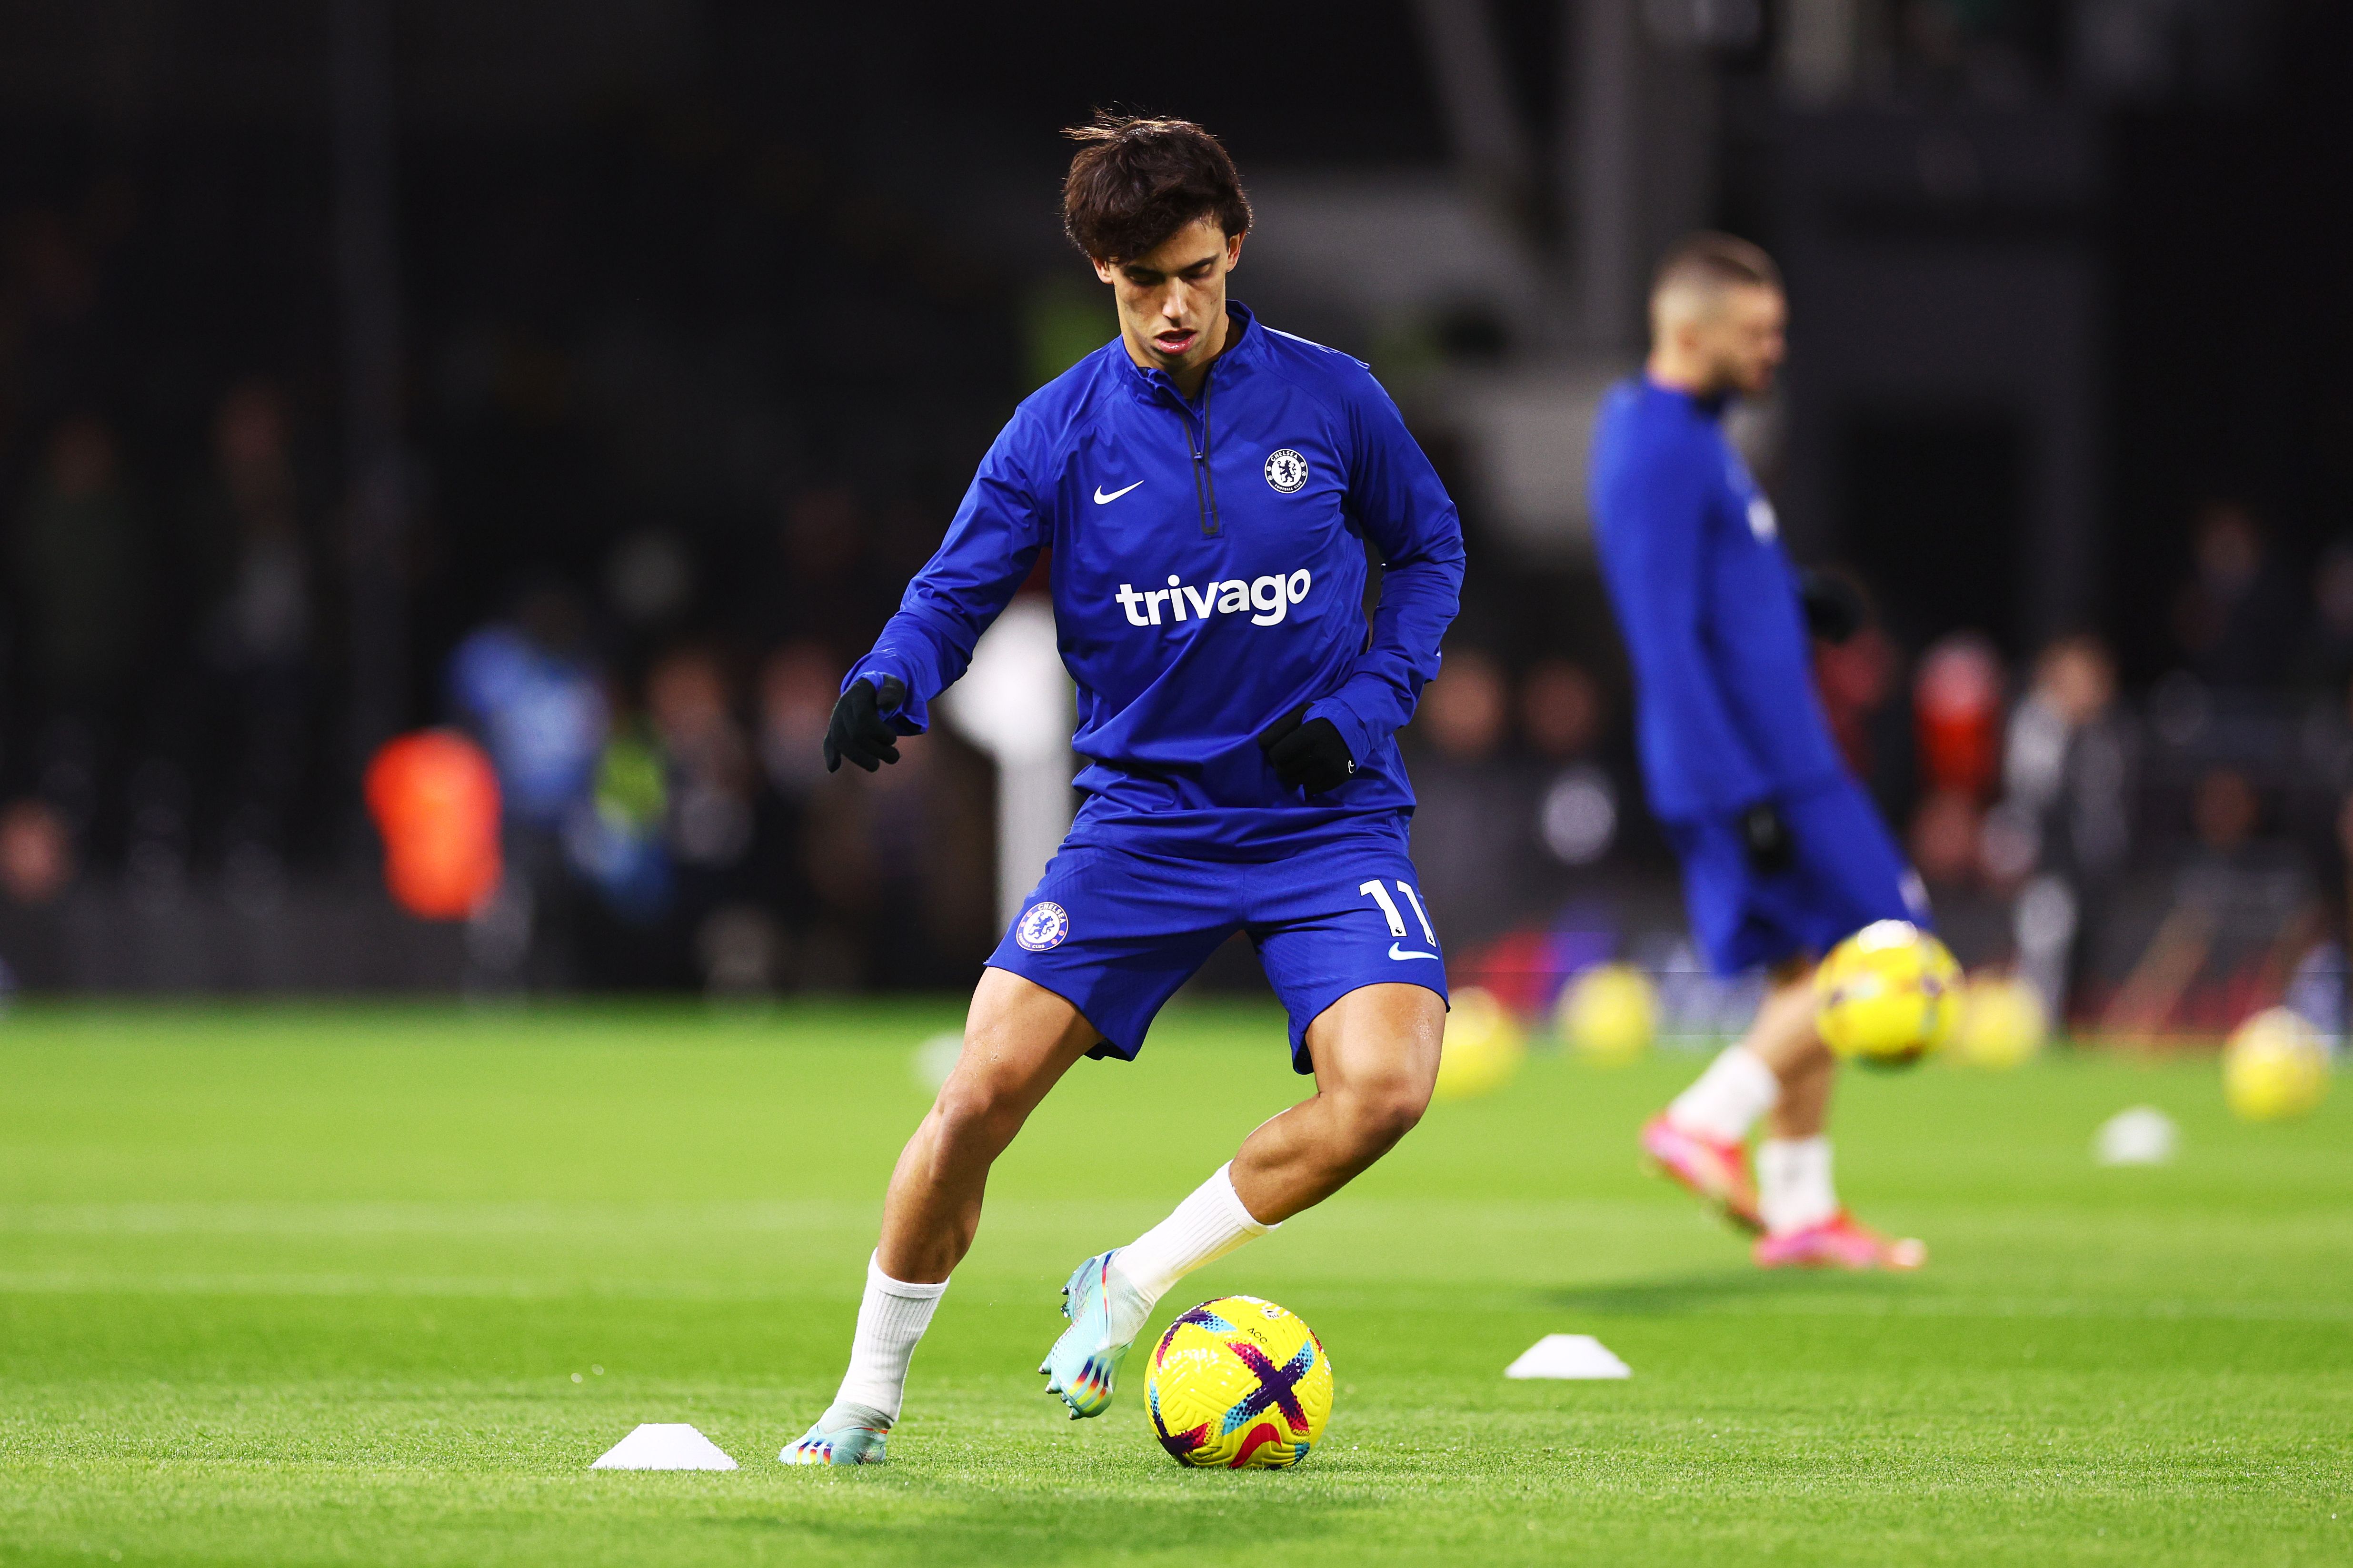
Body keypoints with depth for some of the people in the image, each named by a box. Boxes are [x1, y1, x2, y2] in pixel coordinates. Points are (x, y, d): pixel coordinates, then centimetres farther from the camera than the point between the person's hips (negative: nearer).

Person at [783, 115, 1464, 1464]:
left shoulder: (1331, 398, -2)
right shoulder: (1061, 430, -2)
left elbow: (1431, 552, 12)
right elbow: (955, 594, -1)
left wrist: (1362, 707, -4)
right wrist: (888, 686, -24)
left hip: (1324, 817, 0)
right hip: (1144, 814, 0)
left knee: (1385, 1086, -25)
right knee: (981, 1094, -13)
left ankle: (1129, 1287, -2)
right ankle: (866, 1405, 8)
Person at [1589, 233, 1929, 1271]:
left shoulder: (1694, 435, 13)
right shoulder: (1656, 453, -18)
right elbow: (1665, 642, -22)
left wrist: (1796, 600, 8)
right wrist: (1739, 795, -24)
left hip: (1780, 758, 10)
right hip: (1755, 765, -10)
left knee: (1806, 971, 12)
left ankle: (1799, 1212, 15)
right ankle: (1706, 1122, -7)